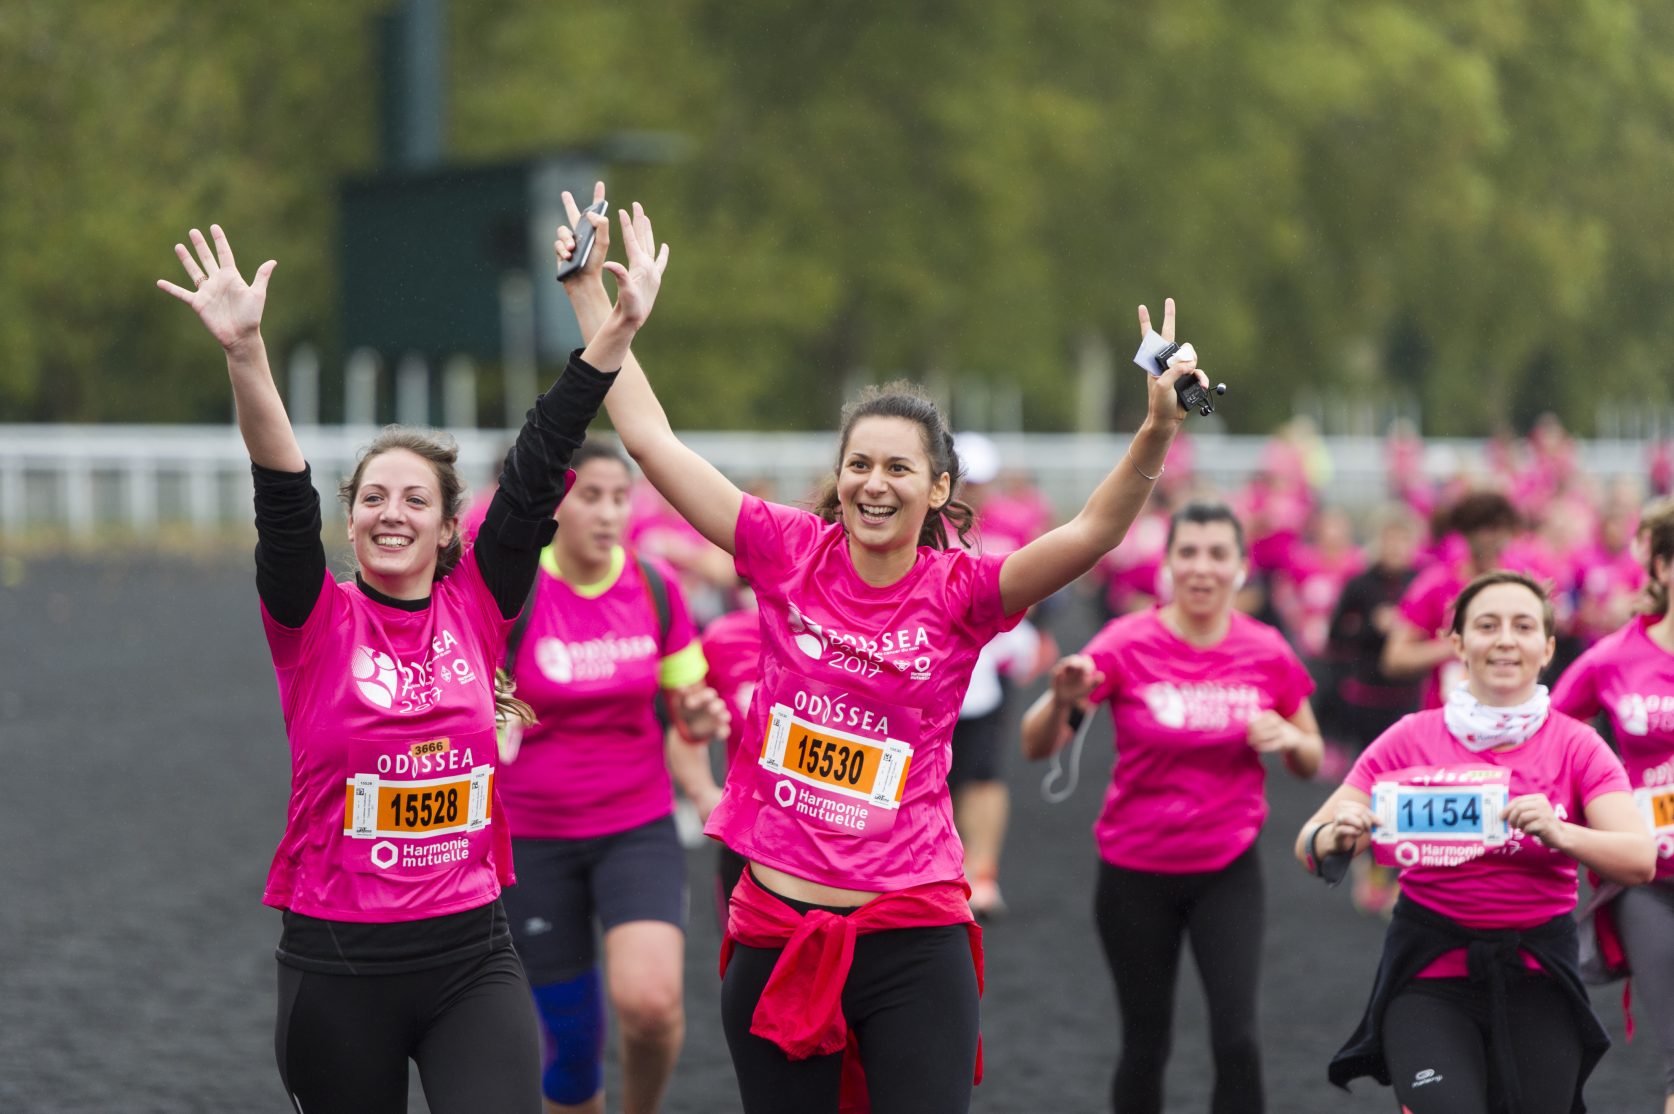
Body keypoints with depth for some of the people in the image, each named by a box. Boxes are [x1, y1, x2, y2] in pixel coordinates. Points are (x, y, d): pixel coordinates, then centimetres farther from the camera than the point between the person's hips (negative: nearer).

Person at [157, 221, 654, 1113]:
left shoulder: (475, 610, 4)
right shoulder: (316, 622, -1)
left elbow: (536, 471, -1)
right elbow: (284, 499, -15)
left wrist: (618, 329, -5)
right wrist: (244, 351, -30)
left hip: (471, 953, 1)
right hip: (336, 964, -1)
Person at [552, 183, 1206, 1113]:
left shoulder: (960, 592, -3)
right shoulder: (791, 554, 2)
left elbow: (1090, 534, -18)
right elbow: (652, 440, 3)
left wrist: (1157, 431, -34)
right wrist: (593, 296, 4)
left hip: (912, 943, -2)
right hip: (777, 933, 2)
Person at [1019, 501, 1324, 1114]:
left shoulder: (1267, 651, -5)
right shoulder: (1127, 643, -12)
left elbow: (1311, 759, 9)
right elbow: (1036, 746, -15)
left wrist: (1286, 739, -14)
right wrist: (1063, 699, -37)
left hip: (1229, 870, 1)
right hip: (1135, 873, -1)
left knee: (1236, 1038, -12)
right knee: (1145, 1042, 7)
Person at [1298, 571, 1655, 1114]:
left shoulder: (1576, 746, 0)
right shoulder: (1412, 739, 0)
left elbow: (1640, 861, -12)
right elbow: (1309, 846, -1)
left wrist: (1559, 833, -30)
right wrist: (1334, 837, -25)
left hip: (1536, 977, 2)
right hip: (1429, 974, -1)